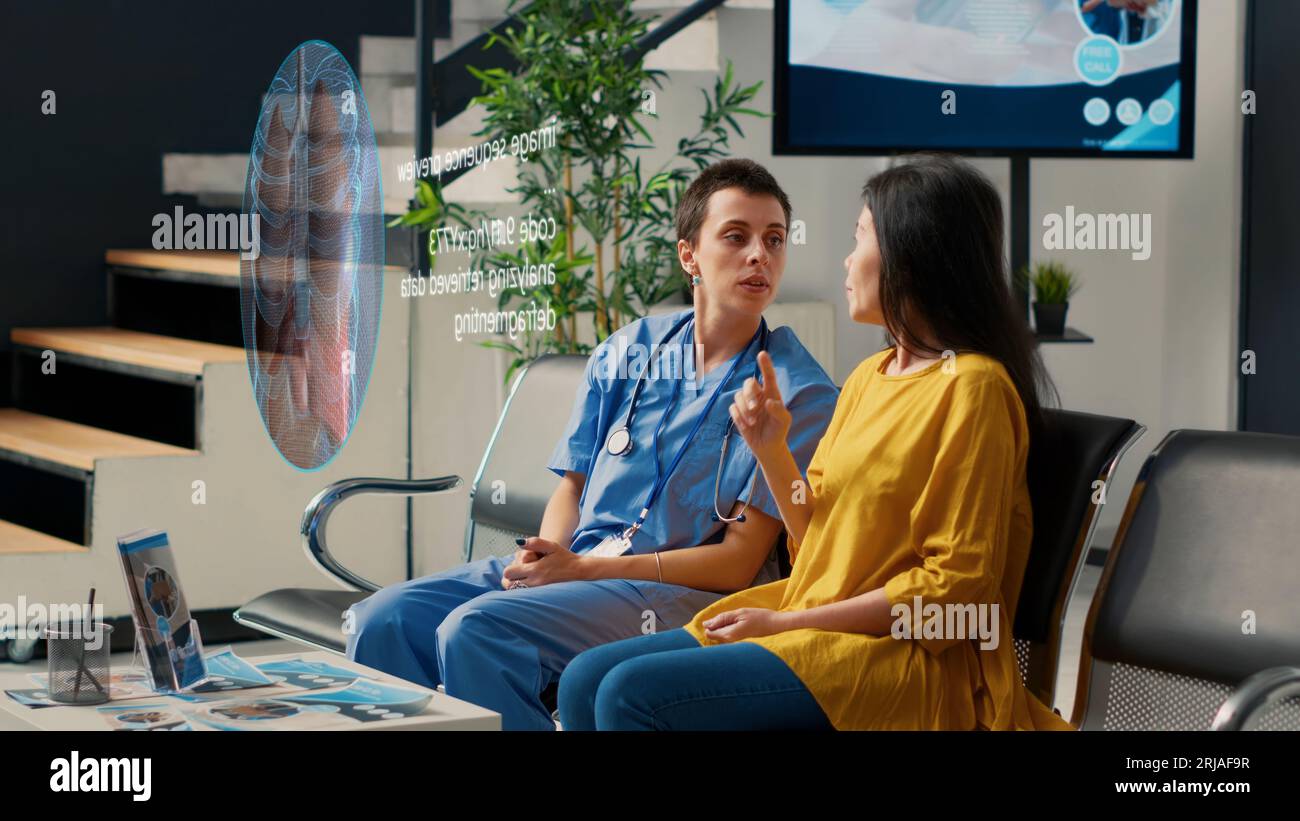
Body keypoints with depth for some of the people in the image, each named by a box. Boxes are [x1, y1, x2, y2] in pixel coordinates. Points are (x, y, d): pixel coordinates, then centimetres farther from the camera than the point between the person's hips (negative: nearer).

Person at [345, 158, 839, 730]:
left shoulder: (801, 394, -4)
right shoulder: (626, 354, 13)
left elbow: (738, 562, -8)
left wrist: (582, 569, -14)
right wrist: (547, 555, -8)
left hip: (682, 594, -6)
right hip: (570, 565, 6)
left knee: (477, 629, -30)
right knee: (382, 620, -16)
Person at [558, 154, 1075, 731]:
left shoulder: (971, 387, -12)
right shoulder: (868, 377, 16)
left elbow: (954, 585, -16)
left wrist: (787, 622, -13)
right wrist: (771, 452, 0)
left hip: (905, 656, -8)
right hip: (815, 627, 9)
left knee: (632, 696, -23)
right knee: (585, 681, -4)